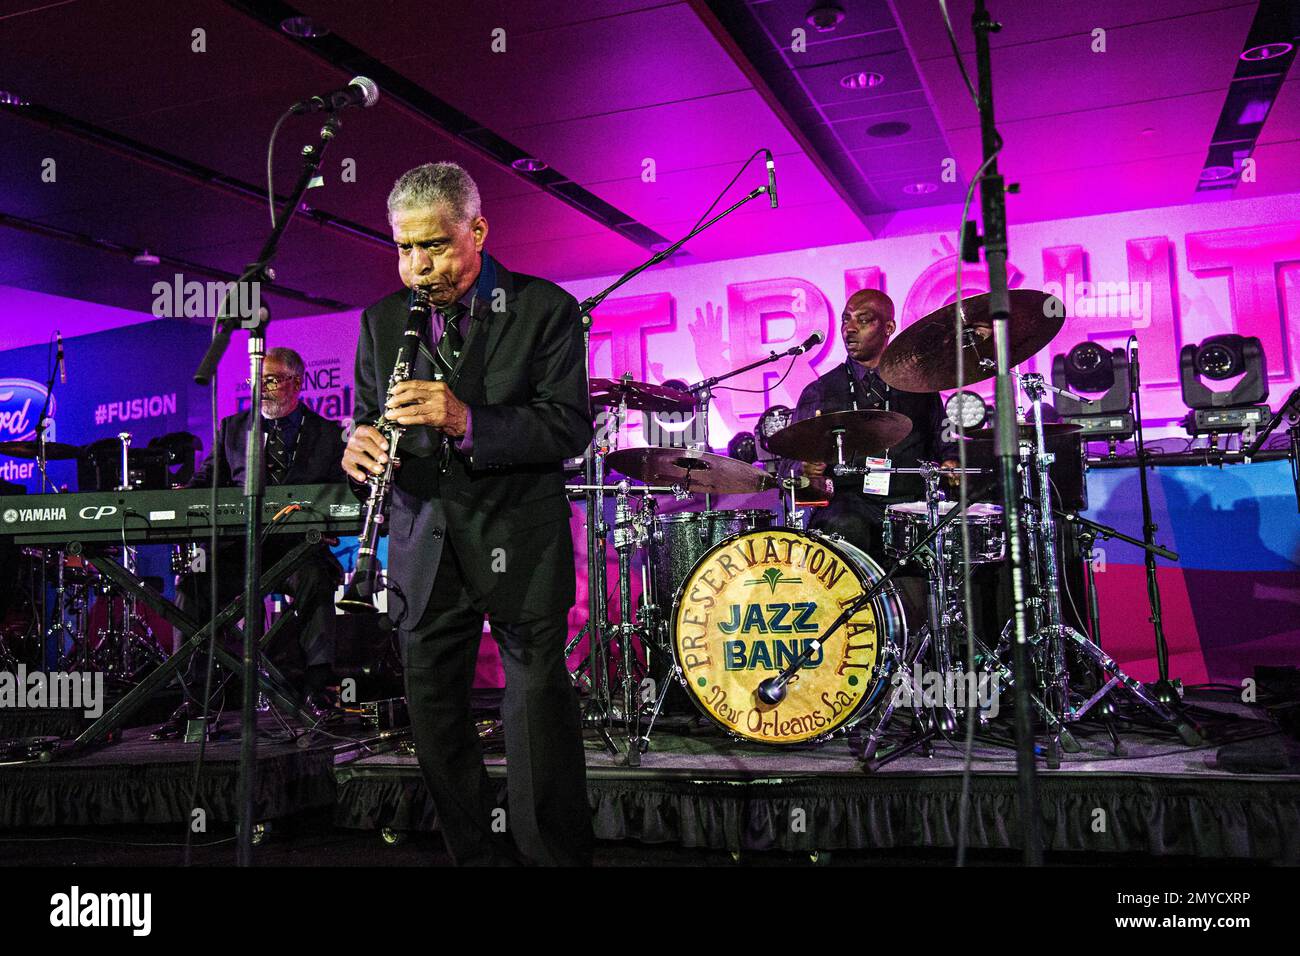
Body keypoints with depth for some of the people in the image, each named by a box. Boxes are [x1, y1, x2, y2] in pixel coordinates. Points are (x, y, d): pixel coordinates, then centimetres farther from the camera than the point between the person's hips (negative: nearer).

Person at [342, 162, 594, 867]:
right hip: (424, 546, 4)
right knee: (432, 715, 9)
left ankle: (555, 854, 19)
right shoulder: (383, 321, 9)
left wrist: (467, 421, -24)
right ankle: (481, 854, 25)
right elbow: (369, 418, 12)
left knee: (538, 709, 2)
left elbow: (570, 428, -11)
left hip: (519, 543, -4)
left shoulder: (544, 308, -4)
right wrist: (360, 444, -12)